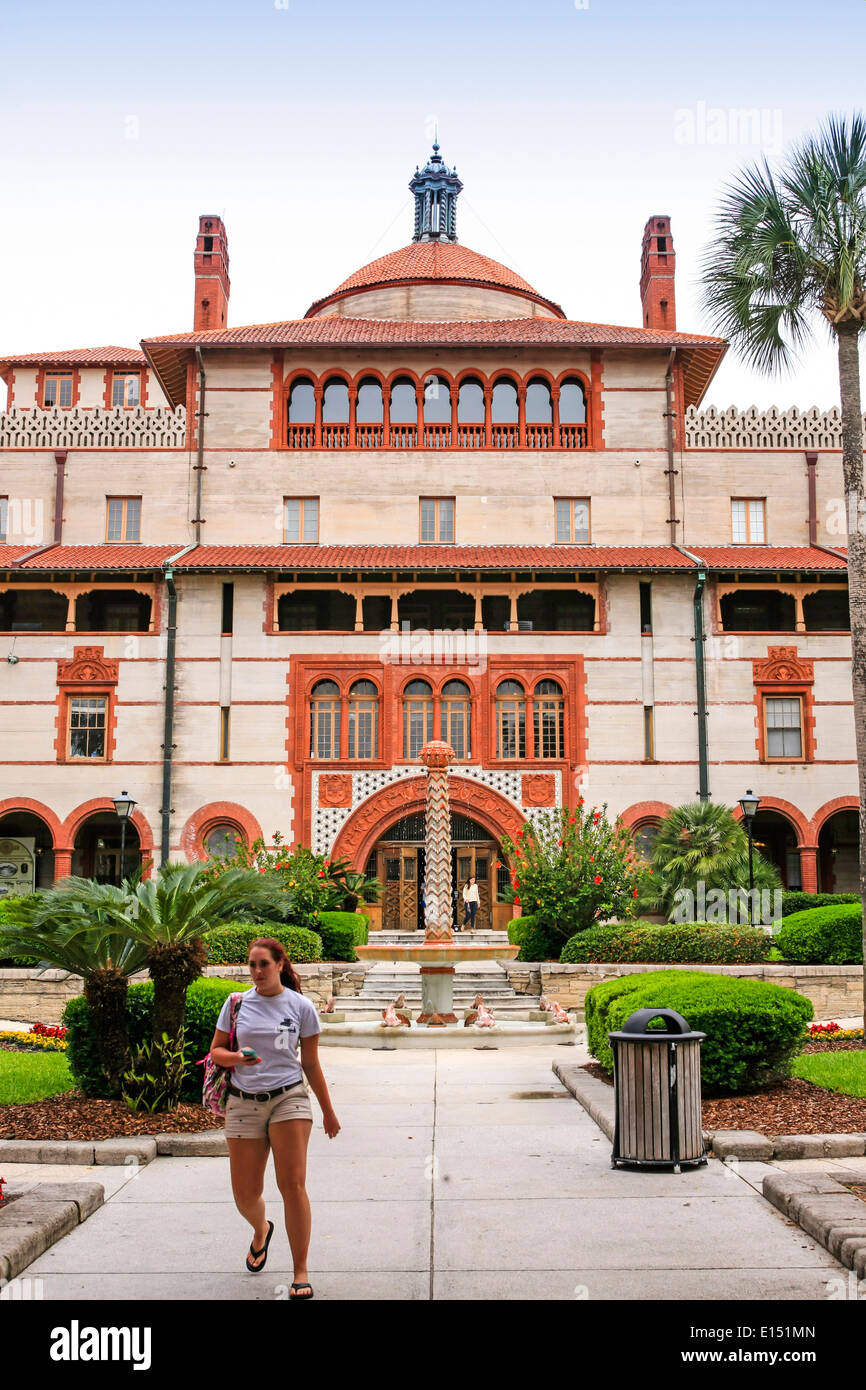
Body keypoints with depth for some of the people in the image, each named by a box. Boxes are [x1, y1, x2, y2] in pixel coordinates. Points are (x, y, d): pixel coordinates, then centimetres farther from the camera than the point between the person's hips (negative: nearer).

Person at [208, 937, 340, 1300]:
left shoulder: (300, 1007, 1)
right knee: (245, 1195, 3)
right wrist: (238, 1058, -16)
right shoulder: (236, 1004, 3)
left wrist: (328, 1112, 12)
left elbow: (310, 1063, 8)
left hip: (288, 1098, -2)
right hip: (244, 1103, 2)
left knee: (292, 1184, -11)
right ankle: (261, 1229, 39)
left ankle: (301, 1272, 2)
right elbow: (216, 1051, 7)